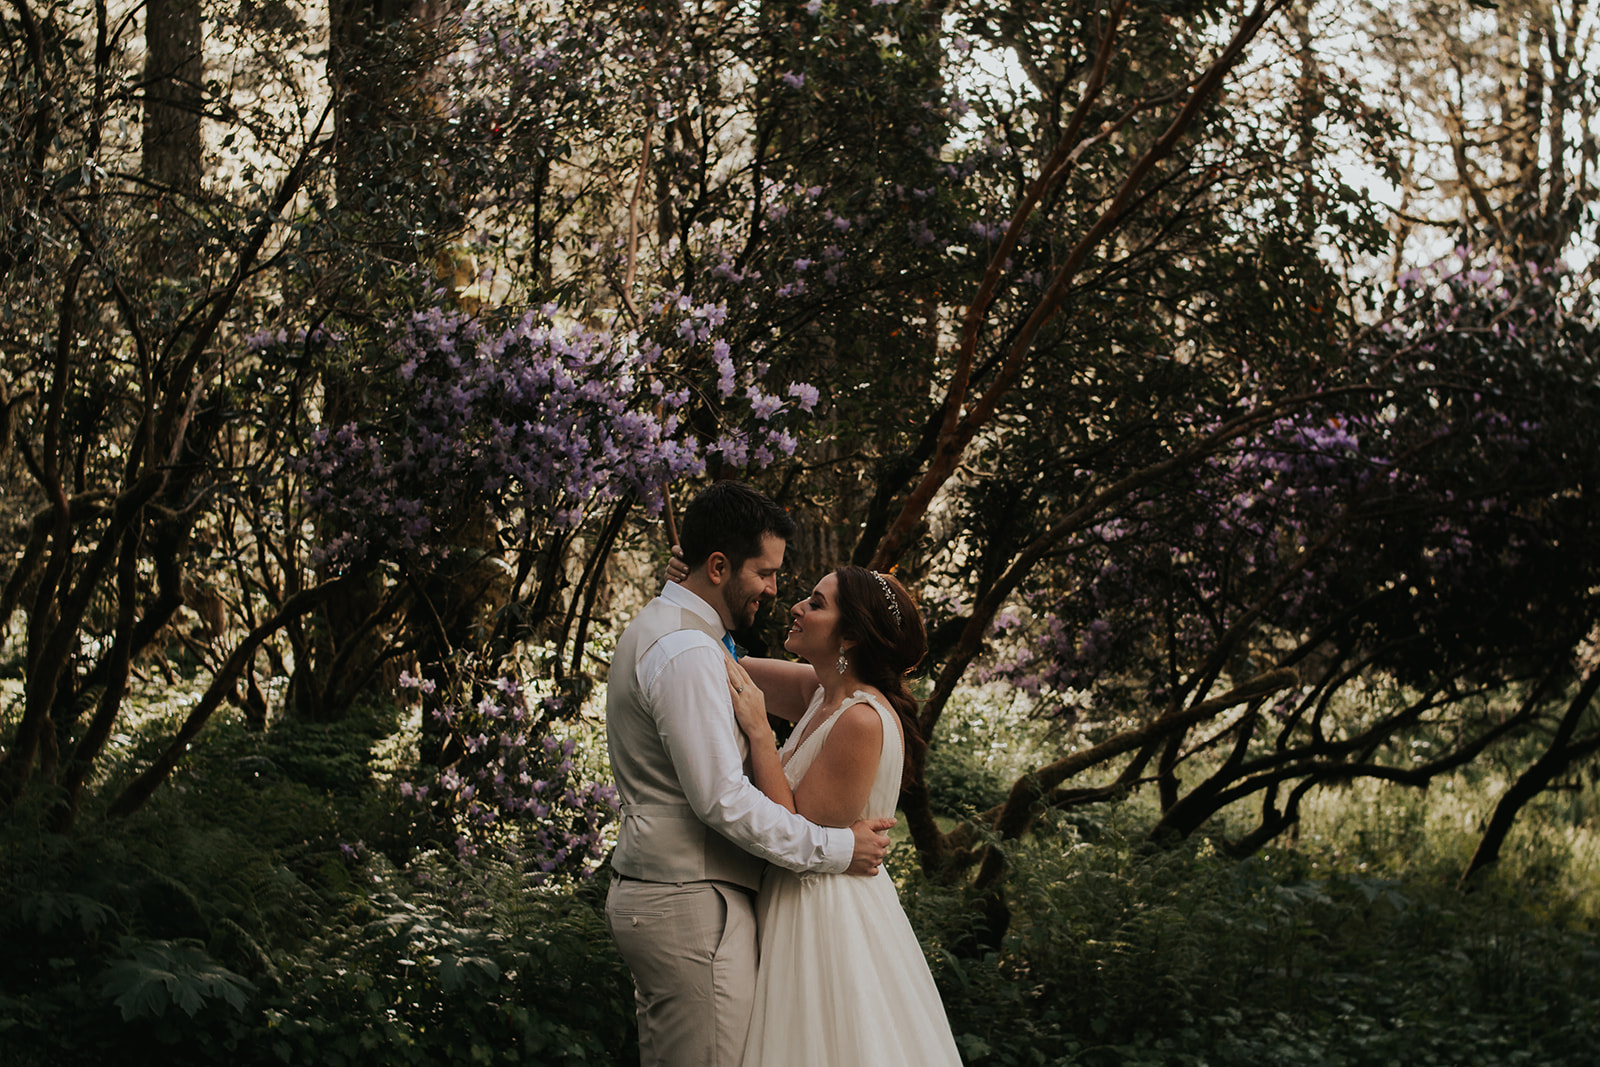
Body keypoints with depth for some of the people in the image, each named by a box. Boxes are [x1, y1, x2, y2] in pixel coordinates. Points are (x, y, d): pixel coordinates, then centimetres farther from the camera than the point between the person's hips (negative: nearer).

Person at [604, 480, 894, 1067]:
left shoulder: (654, 629, 17)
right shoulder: (687, 653, -18)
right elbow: (721, 799, -21)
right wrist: (836, 849, -15)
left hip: (648, 893, 11)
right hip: (692, 906, -11)